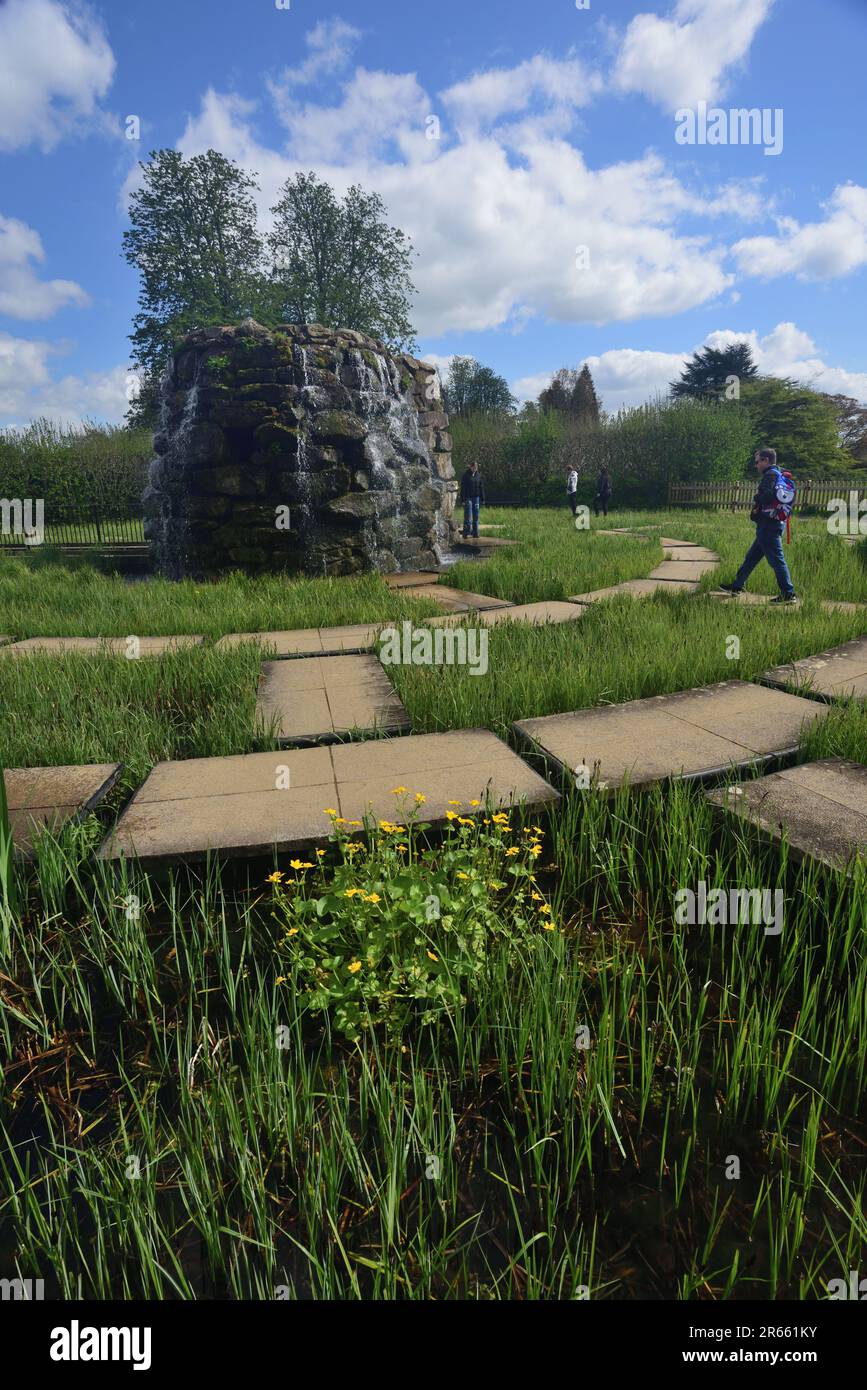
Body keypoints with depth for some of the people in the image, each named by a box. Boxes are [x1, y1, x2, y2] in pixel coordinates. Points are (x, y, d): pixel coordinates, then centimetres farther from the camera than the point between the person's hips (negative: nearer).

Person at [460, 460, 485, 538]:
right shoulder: (466, 475, -5)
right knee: (468, 516, -5)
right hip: (468, 498, -5)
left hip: (476, 497, 5)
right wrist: (463, 499, -11)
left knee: (476, 516, 6)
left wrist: (482, 498, 11)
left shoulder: (478, 475, 8)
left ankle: (475, 533, 12)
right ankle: (465, 533, -1)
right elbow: (463, 488, -6)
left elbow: (481, 487, 14)